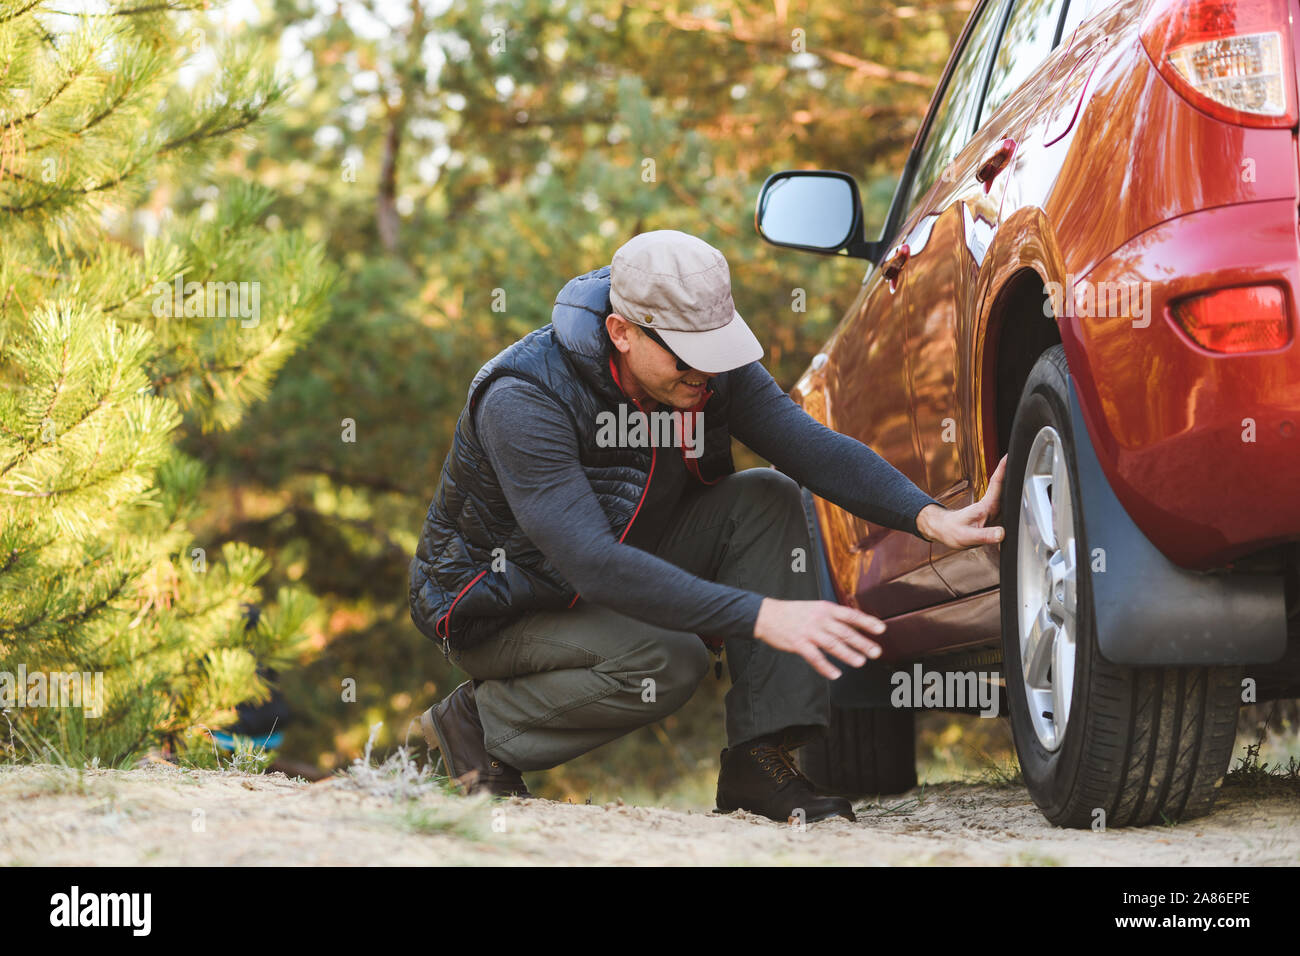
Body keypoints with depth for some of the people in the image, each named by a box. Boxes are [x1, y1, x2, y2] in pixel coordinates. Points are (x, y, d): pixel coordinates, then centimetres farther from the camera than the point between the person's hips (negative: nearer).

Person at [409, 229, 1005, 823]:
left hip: (620, 575, 7)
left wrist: (932, 519, -37)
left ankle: (760, 760, -17)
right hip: (503, 612, -7)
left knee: (766, 499, -14)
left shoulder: (707, 367, -13)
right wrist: (761, 616, -48)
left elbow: (816, 448, -19)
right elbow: (593, 564, -42)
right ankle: (477, 721, -8)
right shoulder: (524, 400, -33)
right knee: (668, 661, -32)